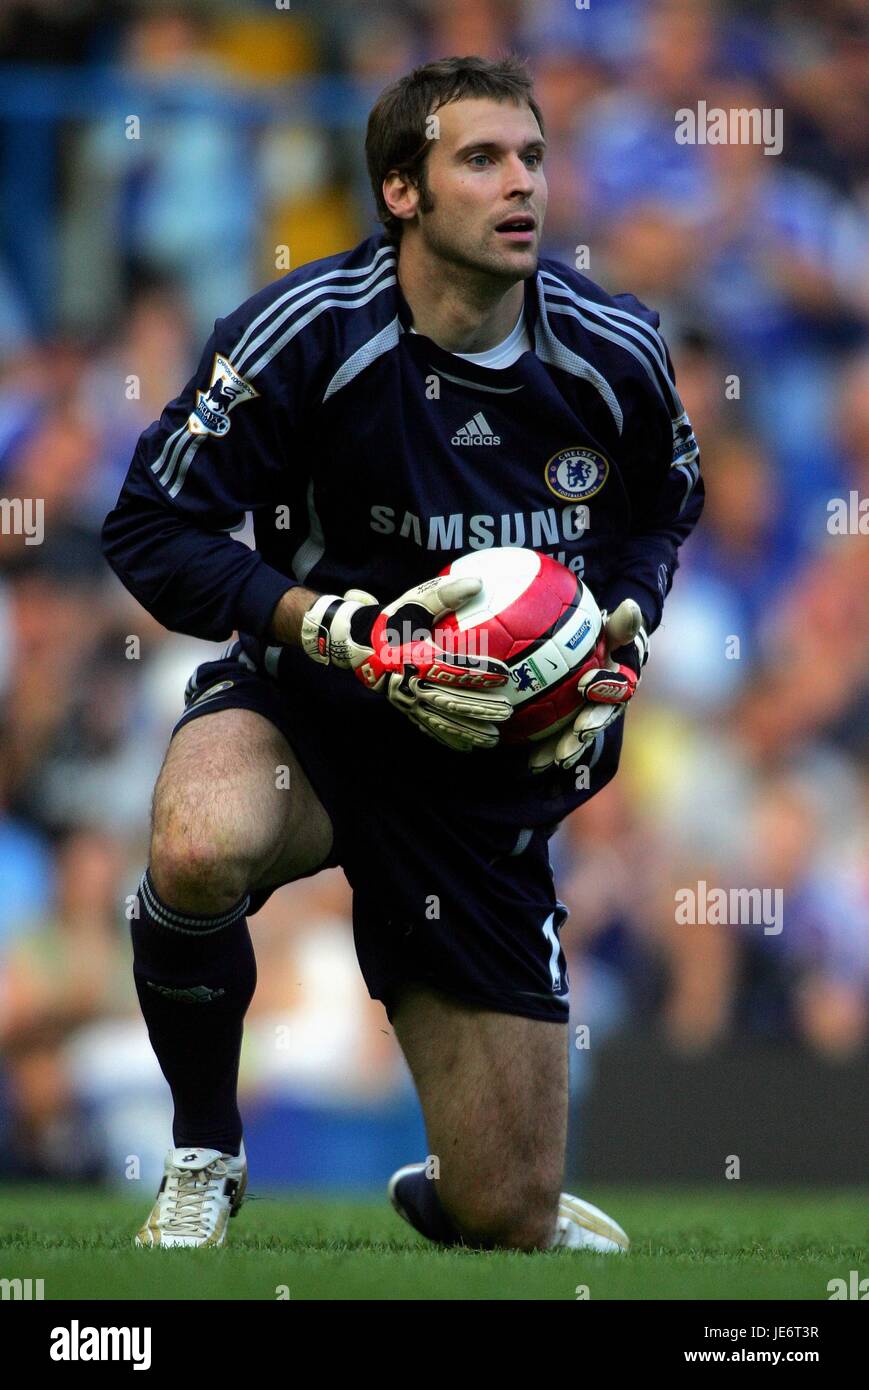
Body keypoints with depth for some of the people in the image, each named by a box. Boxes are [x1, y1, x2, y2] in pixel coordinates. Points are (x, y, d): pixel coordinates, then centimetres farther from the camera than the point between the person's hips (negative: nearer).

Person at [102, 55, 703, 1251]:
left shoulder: (616, 353, -7)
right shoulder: (307, 333, -19)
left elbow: (660, 513, 14)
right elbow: (151, 531, -14)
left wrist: (618, 646, -6)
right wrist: (345, 631, -27)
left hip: (495, 777, 3)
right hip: (308, 707, -3)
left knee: (508, 1219, 2)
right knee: (200, 848, -42)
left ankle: (443, 1196, 43)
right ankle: (203, 1157, -13)